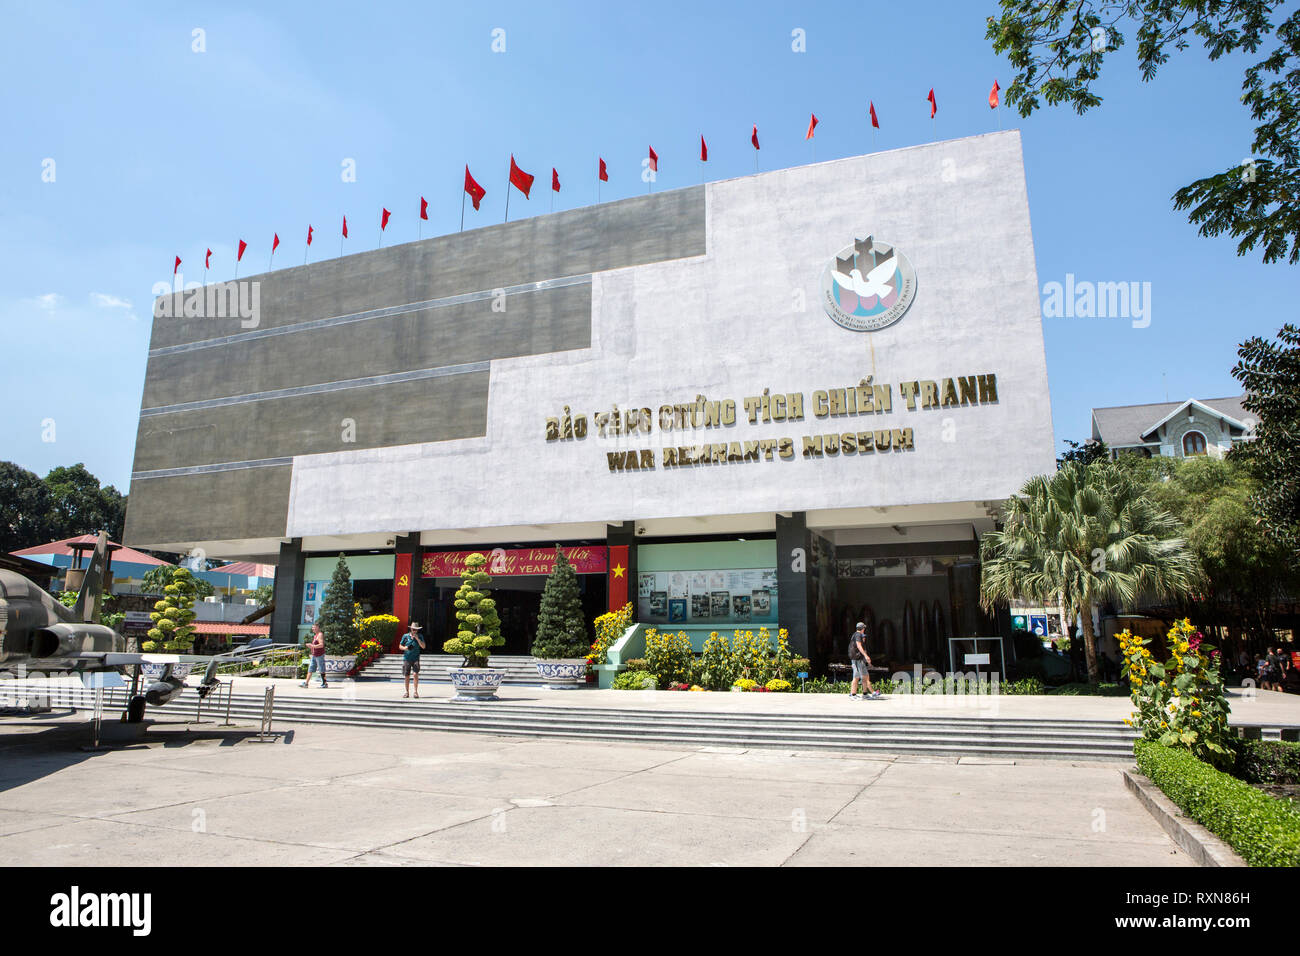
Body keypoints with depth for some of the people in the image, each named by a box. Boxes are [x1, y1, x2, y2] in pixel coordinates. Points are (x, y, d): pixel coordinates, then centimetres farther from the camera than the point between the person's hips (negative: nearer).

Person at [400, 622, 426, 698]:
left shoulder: (419, 637, 5)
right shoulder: (405, 636, 6)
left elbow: (423, 646, -3)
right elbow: (400, 646, 13)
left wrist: (417, 638, -12)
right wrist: (404, 648, -10)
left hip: (415, 658, -1)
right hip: (406, 658, 1)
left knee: (416, 674, -16)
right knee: (406, 676, 4)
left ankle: (416, 691, -7)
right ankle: (406, 692, 17)